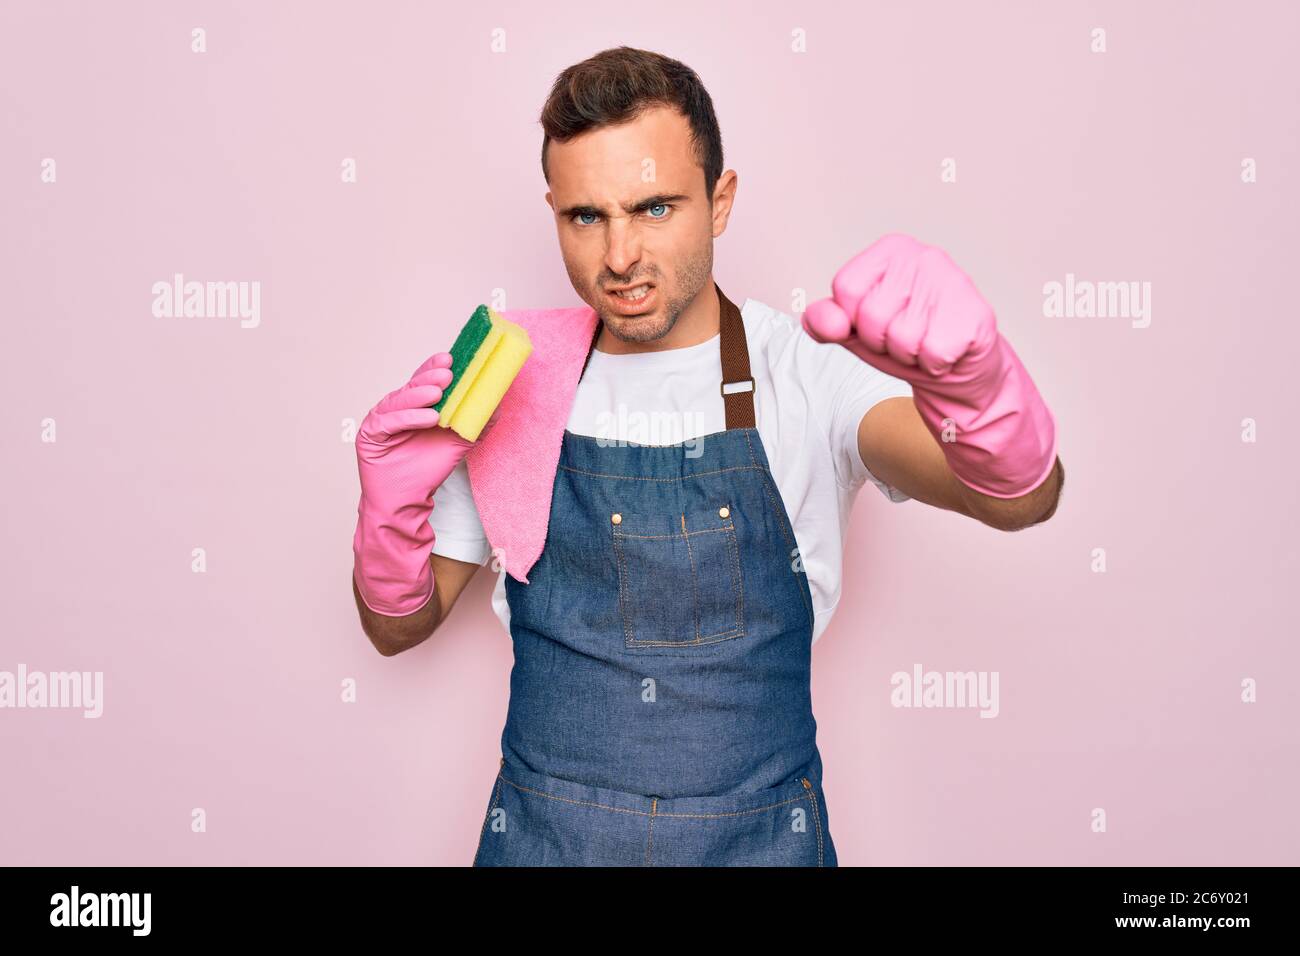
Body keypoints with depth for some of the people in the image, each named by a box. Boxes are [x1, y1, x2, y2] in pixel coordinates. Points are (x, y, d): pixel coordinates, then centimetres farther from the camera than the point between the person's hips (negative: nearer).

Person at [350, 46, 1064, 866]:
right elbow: (401, 629, 2)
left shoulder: (810, 371, -12)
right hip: (542, 835, 2)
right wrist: (393, 509, -18)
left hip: (759, 837, -1)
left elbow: (1020, 497, -27)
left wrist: (973, 380, -48)